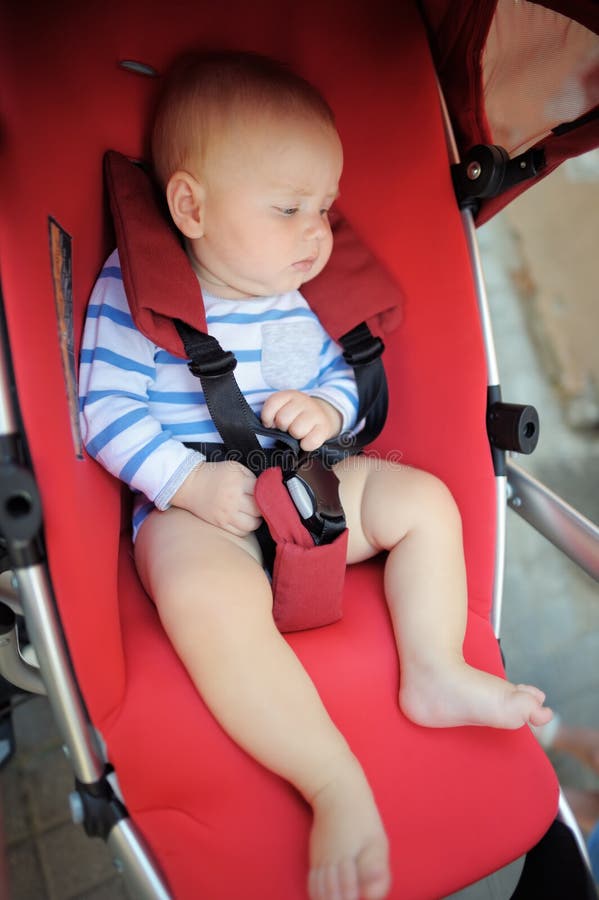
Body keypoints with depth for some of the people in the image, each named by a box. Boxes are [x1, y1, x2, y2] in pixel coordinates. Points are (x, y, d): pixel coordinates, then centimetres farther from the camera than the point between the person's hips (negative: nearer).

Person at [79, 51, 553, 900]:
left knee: (423, 499, -3)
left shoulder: (298, 297, 6)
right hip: (193, 511, -6)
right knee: (209, 600, -36)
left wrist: (327, 409, -10)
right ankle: (338, 788, -25)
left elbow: (342, 378, 15)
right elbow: (107, 409, -11)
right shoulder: (131, 290, -9)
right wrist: (191, 481, -22)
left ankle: (434, 673, 4)